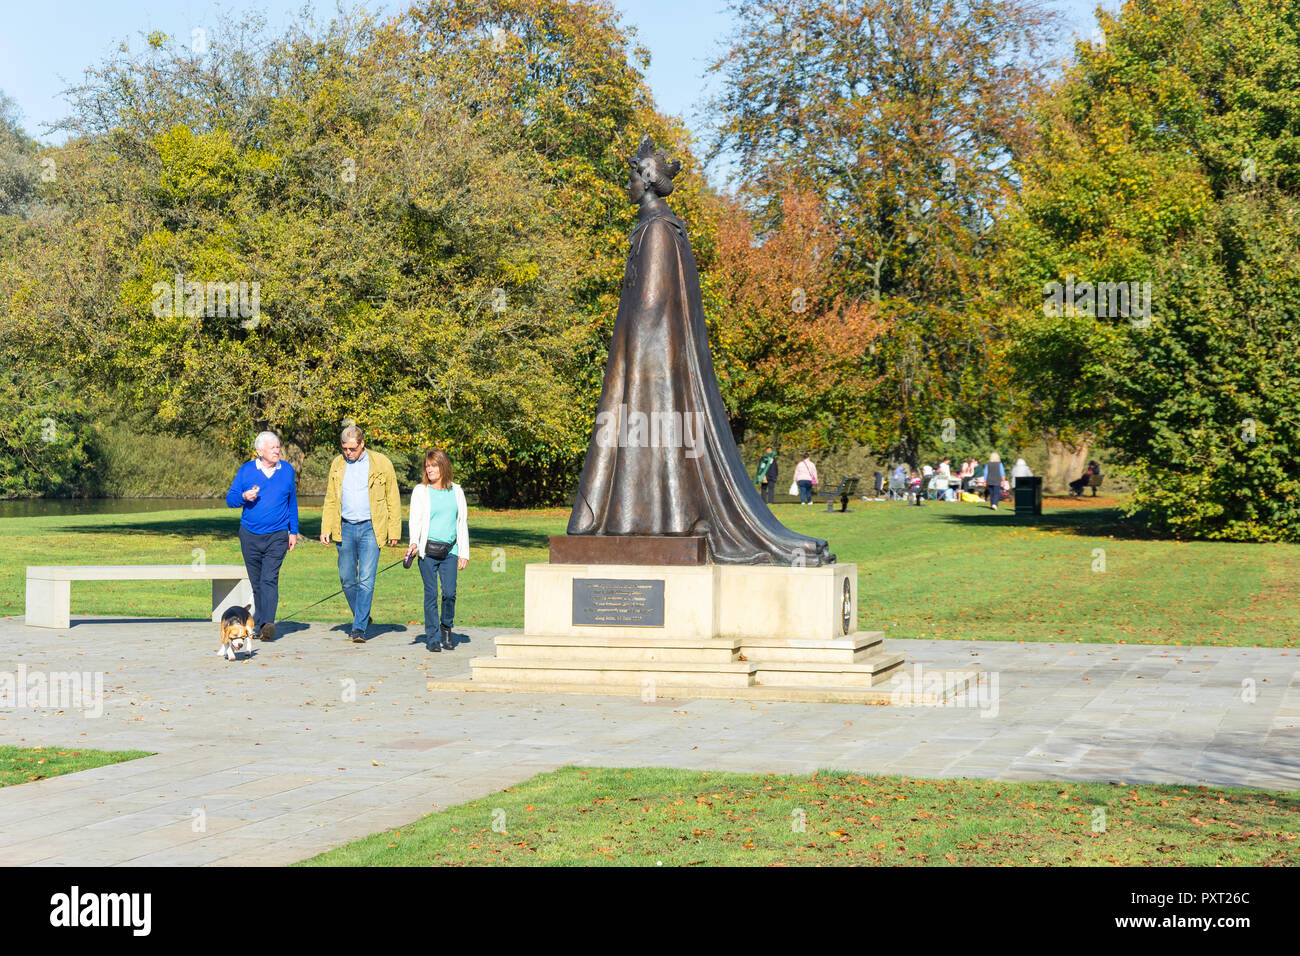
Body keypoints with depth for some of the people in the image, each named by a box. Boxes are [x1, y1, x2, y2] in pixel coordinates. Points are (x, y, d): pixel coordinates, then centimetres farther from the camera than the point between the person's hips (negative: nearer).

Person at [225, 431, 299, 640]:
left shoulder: (287, 470, 6)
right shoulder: (246, 470, 3)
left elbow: (292, 503, 15)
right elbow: (230, 499, 4)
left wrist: (293, 532, 13)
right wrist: (244, 497, -18)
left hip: (277, 536, -1)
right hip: (250, 536, 1)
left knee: (269, 579, -16)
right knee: (256, 582, 8)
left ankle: (267, 623, -26)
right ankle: (258, 626, 18)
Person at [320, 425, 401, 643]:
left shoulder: (381, 463, -1)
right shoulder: (337, 465, 9)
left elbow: (393, 500, 2)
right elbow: (331, 500, 14)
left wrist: (394, 531, -1)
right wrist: (326, 529, 5)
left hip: (370, 528, -4)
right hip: (345, 528, 4)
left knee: (366, 579, -11)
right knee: (347, 579, 7)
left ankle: (359, 628, -9)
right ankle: (362, 616, 27)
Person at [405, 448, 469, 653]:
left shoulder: (456, 491, 11)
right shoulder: (420, 491, 6)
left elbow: (462, 523, 14)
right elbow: (415, 520, -1)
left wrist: (464, 553, 10)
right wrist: (414, 542, -19)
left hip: (449, 550, 1)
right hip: (427, 551, -1)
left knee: (450, 592, -9)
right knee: (431, 594, -3)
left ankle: (446, 628, 15)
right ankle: (431, 637, 7)